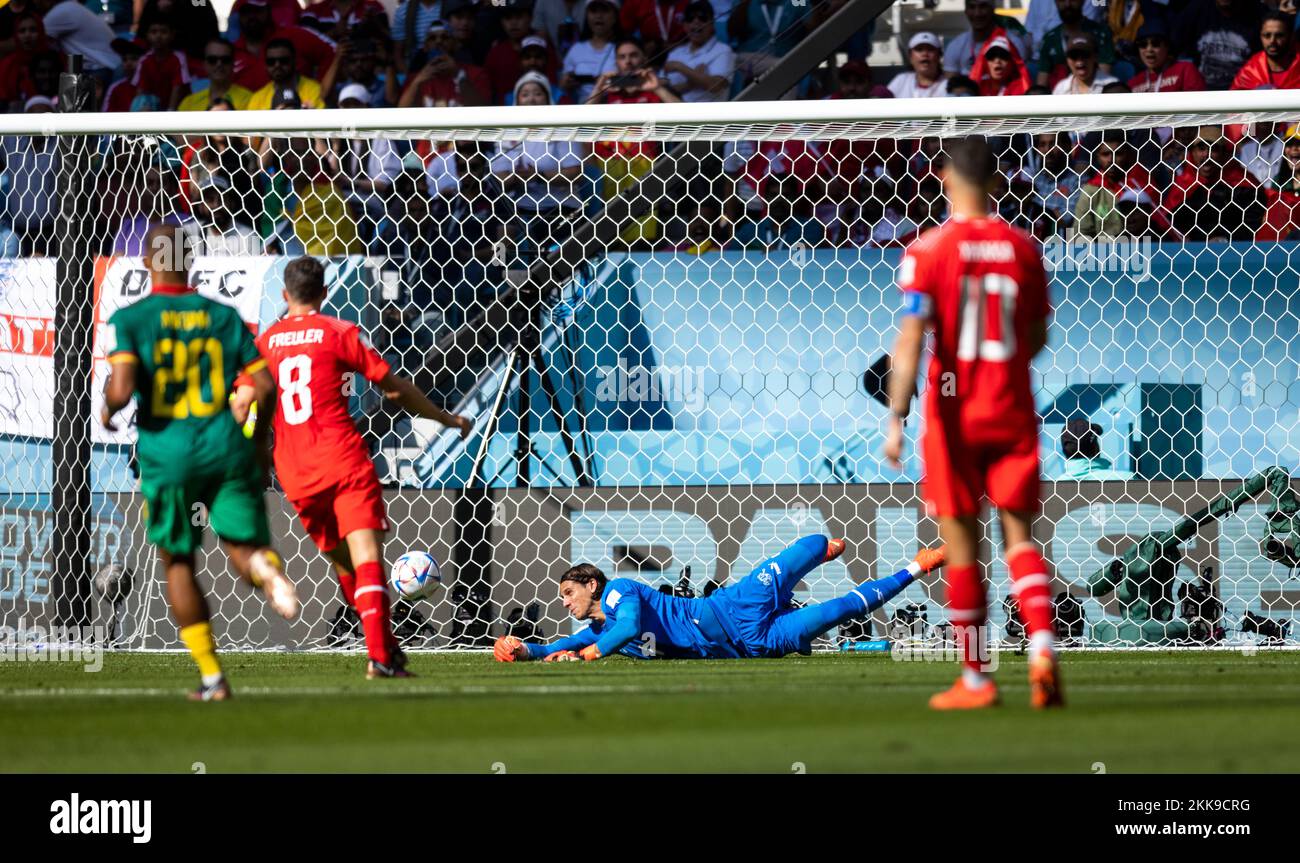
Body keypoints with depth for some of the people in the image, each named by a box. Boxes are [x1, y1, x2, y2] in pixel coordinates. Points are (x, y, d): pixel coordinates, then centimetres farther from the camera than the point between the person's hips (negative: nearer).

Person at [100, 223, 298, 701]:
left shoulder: (129, 319, -3)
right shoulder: (223, 316, 7)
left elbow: (121, 388, -17)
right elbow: (264, 385, 3)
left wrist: (107, 410, 7)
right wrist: (256, 443, 18)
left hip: (166, 454, -1)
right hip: (227, 449, 1)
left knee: (178, 563, 15)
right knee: (244, 547, 7)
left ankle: (212, 675, 12)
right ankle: (266, 567, -34)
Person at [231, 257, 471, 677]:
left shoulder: (266, 340, 12)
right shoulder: (340, 332, 2)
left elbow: (243, 402, 4)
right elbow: (395, 387, 4)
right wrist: (446, 418, 15)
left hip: (294, 475, 4)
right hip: (342, 460, -4)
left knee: (342, 563, 18)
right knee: (366, 553, -12)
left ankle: (386, 646, 24)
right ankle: (379, 654, -27)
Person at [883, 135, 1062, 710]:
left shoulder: (928, 250, -9)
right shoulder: (1023, 248, 3)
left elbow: (911, 340, -15)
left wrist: (896, 420, -13)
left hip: (953, 414, -2)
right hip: (1012, 413, 2)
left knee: (961, 546, 6)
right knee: (1019, 536, 4)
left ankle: (975, 680, 10)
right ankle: (1042, 649, -19)